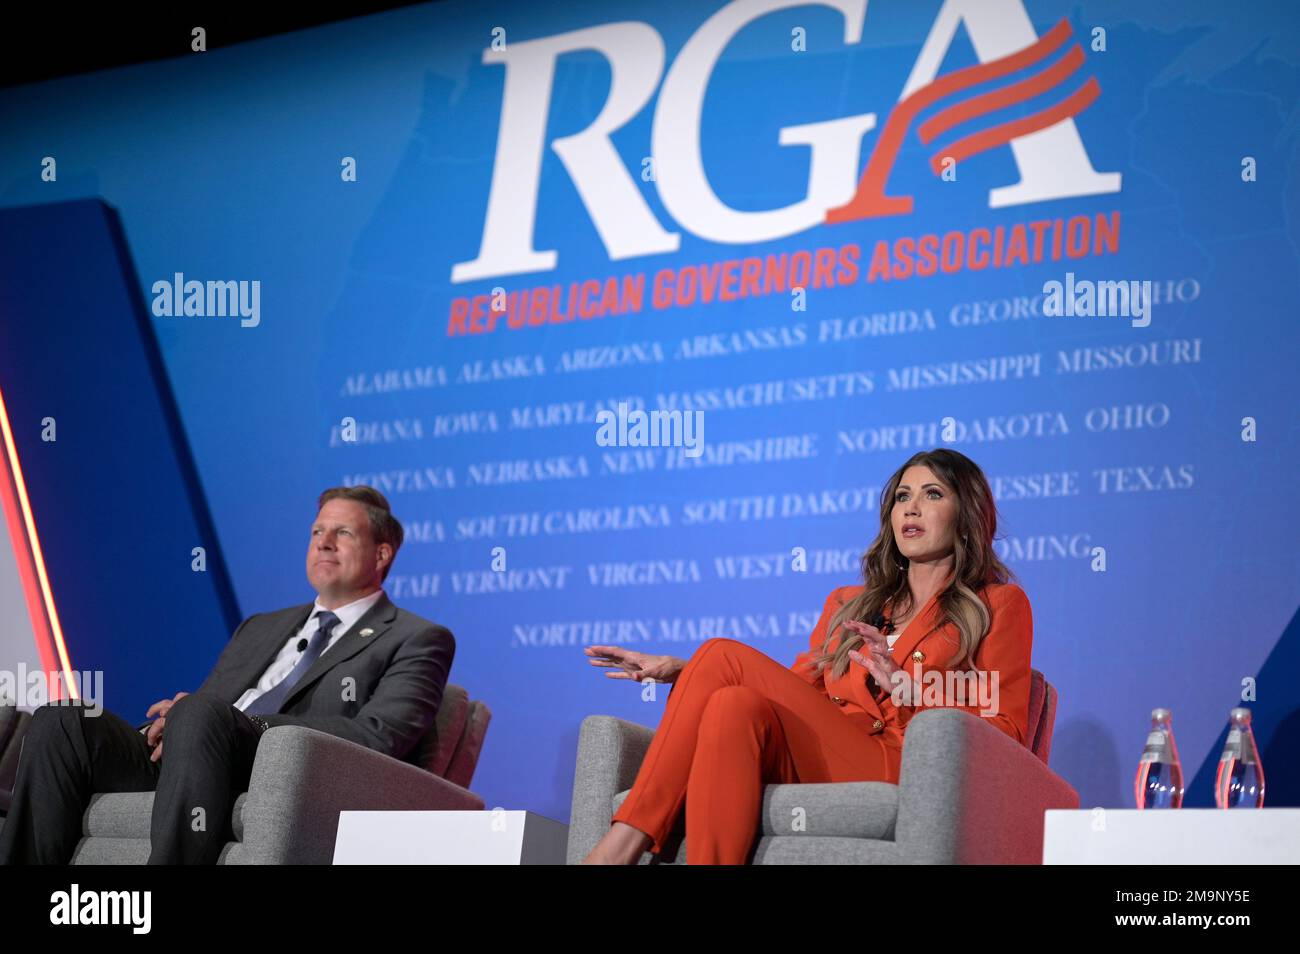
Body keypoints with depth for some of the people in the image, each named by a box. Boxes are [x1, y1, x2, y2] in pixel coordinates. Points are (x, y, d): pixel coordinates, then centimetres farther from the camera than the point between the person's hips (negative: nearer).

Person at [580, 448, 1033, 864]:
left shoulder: (997, 604, 14)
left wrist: (908, 690, -11)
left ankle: (627, 839, -28)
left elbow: (1005, 734, 3)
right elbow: (791, 696, 22)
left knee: (724, 655, -21)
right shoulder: (848, 606, 29)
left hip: (900, 770, -4)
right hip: (813, 767, 5)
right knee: (734, 705, -29)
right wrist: (684, 673, 9)